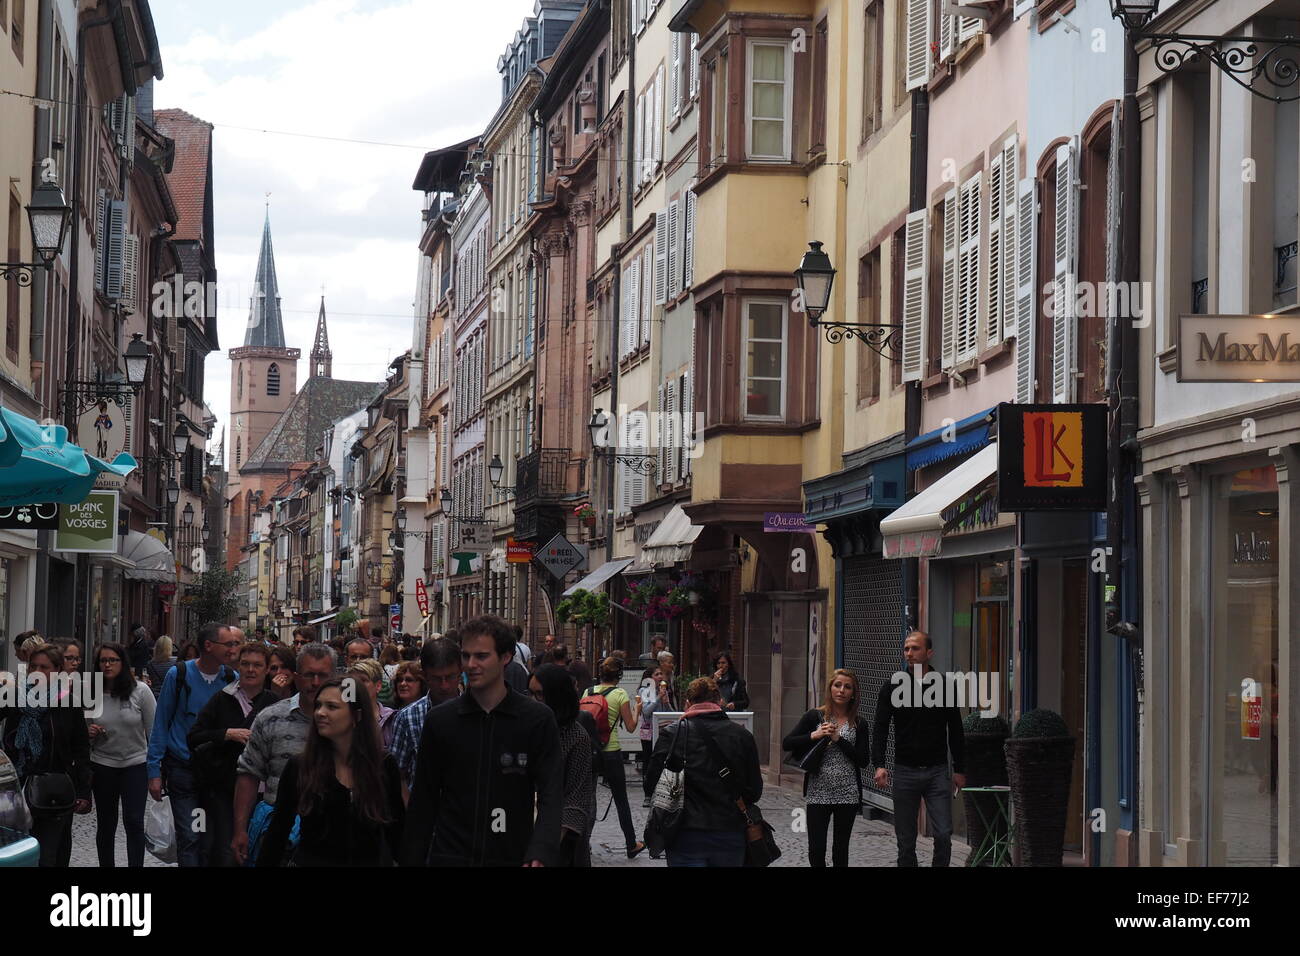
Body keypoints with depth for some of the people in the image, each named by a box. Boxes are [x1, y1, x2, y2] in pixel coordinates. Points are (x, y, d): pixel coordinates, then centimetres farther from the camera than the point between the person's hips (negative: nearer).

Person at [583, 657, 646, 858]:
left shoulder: (587, 692, 3)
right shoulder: (620, 694, -7)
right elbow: (631, 727, -4)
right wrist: (637, 710, 12)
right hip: (611, 751, -3)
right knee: (621, 800, 9)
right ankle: (632, 844, 18)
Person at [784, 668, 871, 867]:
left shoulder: (858, 723, 4)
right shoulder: (815, 716, 1)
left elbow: (864, 760, -3)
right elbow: (787, 743, -2)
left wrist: (839, 739, -11)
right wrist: (814, 736, -16)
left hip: (847, 794, 1)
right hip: (818, 793, -1)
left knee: (841, 850, 7)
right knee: (816, 850, -4)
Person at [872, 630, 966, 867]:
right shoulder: (893, 686, 0)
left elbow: (956, 731, 9)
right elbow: (880, 729, -2)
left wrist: (959, 769, 7)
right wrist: (879, 765, -14)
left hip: (937, 771, 0)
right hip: (905, 772, 0)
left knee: (943, 835, -9)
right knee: (906, 841, 4)